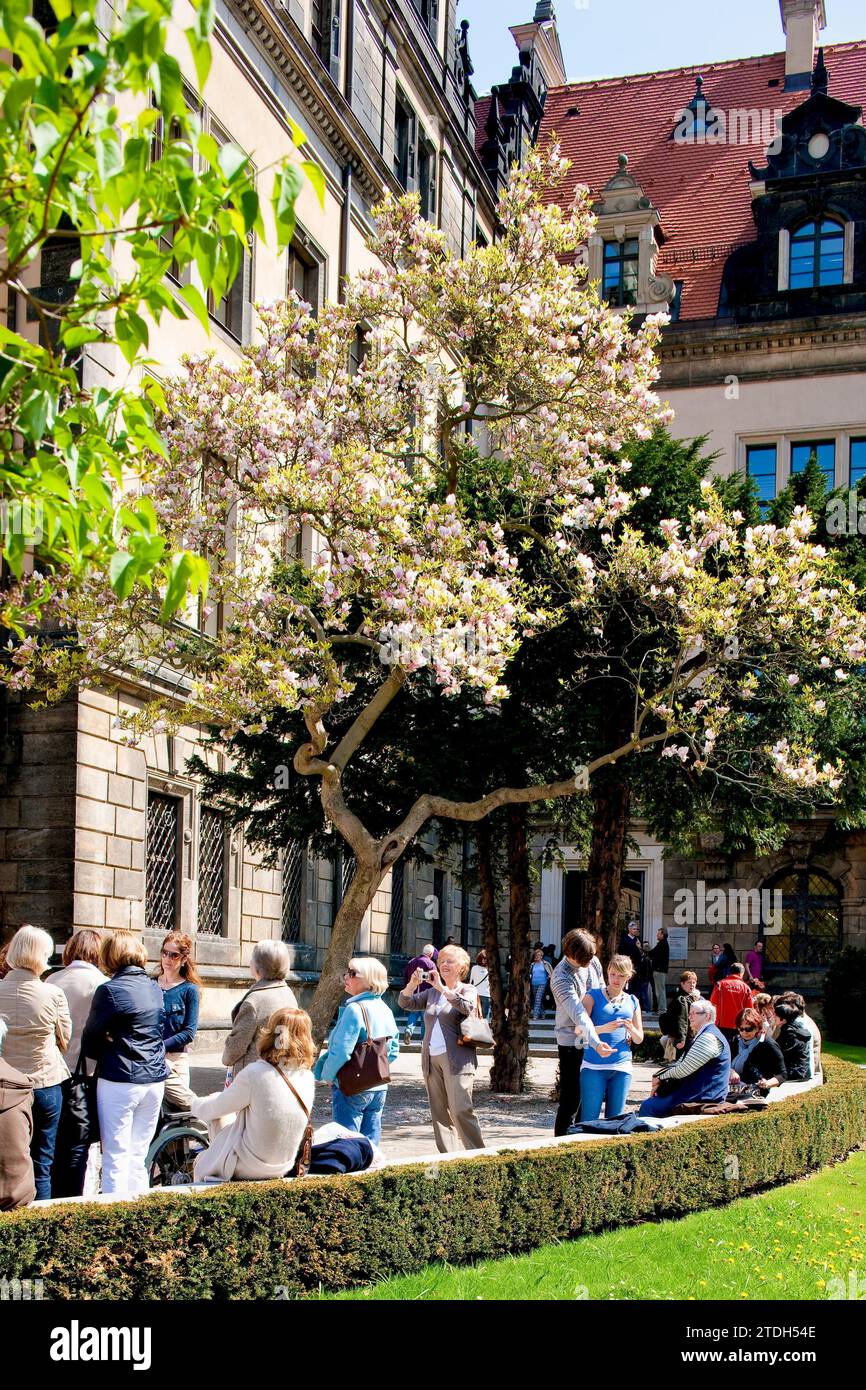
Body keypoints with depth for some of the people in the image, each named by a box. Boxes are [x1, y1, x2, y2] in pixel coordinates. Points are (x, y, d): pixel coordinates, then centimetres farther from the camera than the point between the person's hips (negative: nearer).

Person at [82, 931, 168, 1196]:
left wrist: (104, 1055, 10)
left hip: (119, 1082, -6)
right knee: (138, 1155, 13)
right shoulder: (155, 988, 9)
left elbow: (90, 1041, -6)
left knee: (116, 1157, 0)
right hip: (155, 1080, 6)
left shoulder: (109, 990, -10)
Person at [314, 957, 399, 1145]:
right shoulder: (385, 1009, 7)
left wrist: (327, 1075, -6)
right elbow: (393, 1049, 14)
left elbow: (341, 1050, -21)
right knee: (370, 1142, 13)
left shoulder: (355, 1009, -18)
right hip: (380, 1087, 8)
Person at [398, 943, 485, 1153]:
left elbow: (467, 1007, -17)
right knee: (439, 1113, 4)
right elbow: (405, 1003, 15)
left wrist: (442, 988, -21)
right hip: (432, 1059, 6)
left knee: (460, 1110, -14)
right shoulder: (432, 992, 20)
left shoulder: (467, 990, 4)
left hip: (456, 1059, -6)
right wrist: (413, 984, -4)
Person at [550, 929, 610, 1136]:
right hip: (573, 1042, -7)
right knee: (571, 1098, -5)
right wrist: (596, 1043, -43)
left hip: (593, 1038, 7)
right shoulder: (561, 978, -23)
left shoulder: (593, 962, -1)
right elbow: (578, 1014, -33)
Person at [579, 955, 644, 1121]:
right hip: (594, 1066, -3)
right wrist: (604, 1028, -23)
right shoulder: (593, 996, 2)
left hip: (621, 1067, 4)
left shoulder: (632, 1002, 14)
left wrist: (631, 1029, -9)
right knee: (589, 1119, -7)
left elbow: (639, 1038, 15)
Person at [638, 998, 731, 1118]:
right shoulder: (701, 1036, 21)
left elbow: (684, 1069, -20)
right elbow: (680, 1064, 17)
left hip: (703, 1097, -11)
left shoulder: (709, 1037, -16)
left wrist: (661, 1077, -4)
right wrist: (660, 1081, 1)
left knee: (647, 1107, -13)